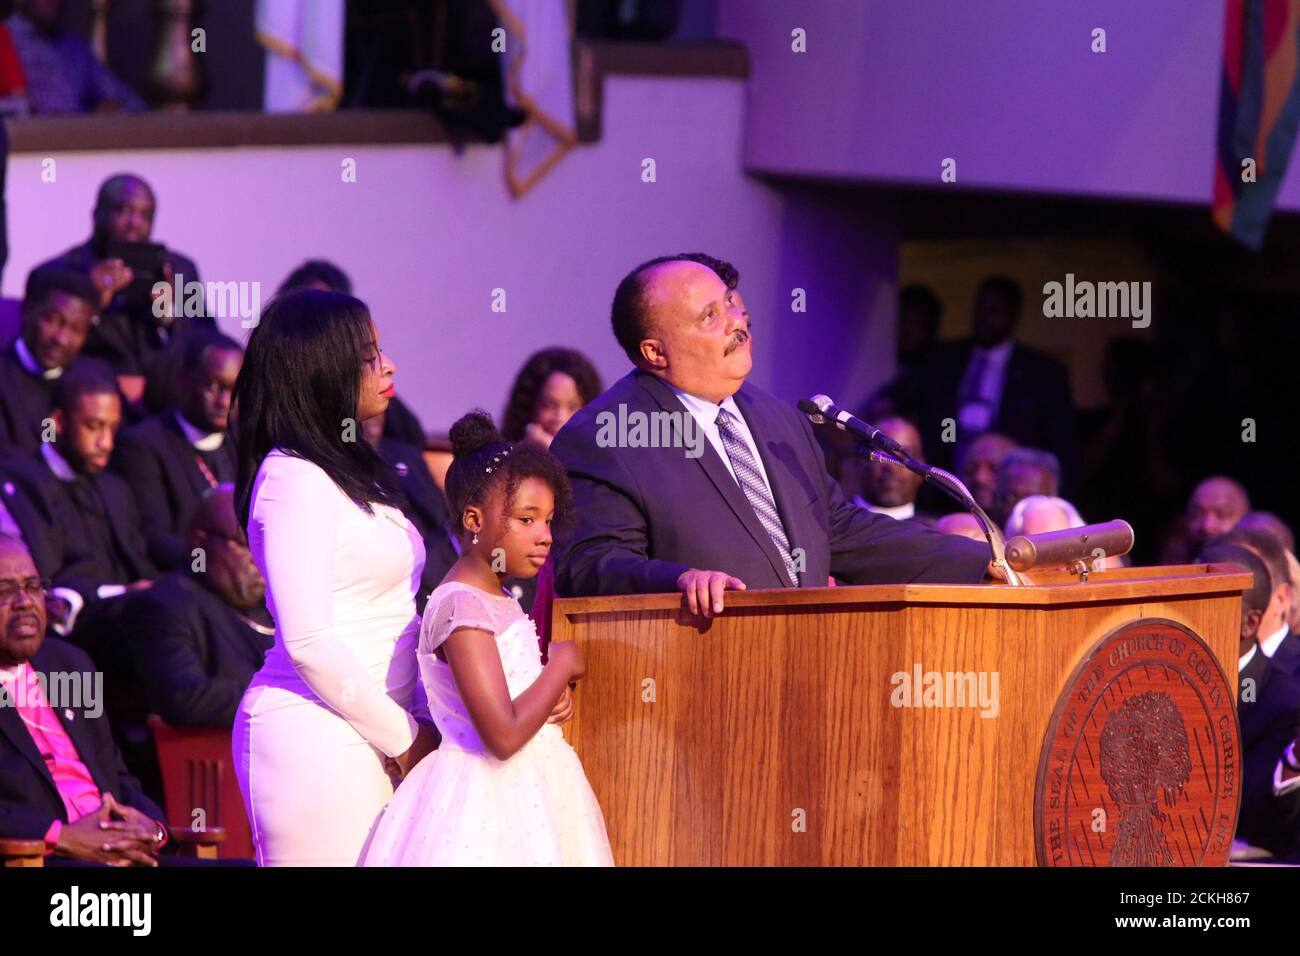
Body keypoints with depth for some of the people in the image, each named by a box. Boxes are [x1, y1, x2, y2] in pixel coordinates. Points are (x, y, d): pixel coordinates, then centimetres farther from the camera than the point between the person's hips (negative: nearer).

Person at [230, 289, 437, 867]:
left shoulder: (348, 472, 19)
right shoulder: (293, 479, -9)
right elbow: (307, 640, -15)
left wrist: (412, 733, 9)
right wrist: (403, 737, -9)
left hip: (376, 729, 8)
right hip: (316, 736, -8)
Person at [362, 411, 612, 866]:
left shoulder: (498, 602, 13)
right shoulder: (462, 606, -17)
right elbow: (503, 735, -23)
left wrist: (554, 695, 4)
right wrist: (561, 666, -10)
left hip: (524, 798, 10)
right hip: (489, 804, -10)